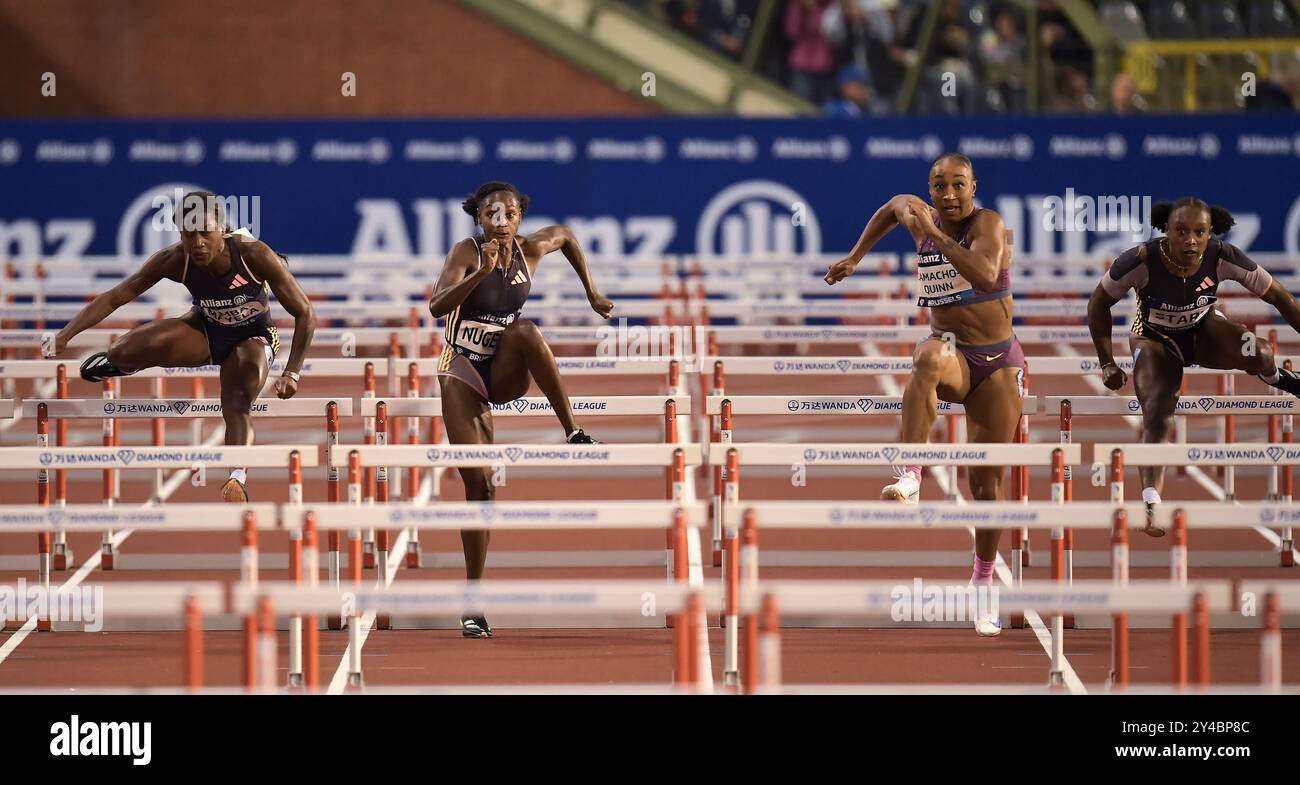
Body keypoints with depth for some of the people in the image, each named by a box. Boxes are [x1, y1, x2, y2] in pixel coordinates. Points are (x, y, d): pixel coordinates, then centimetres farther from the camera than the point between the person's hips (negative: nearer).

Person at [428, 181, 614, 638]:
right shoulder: (467, 253, -15)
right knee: (478, 482, -8)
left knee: (526, 331, -32)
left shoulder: (531, 250, -5)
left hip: (506, 373, 2)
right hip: (463, 373, -2)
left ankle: (574, 434, -26)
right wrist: (483, 271, -40)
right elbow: (437, 307, -31)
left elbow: (567, 236, 18)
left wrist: (591, 293, 19)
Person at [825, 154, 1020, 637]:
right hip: (953, 356, 2)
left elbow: (986, 276, -34)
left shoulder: (988, 224, -13)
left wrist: (935, 235, -33)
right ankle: (910, 475, -47)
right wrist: (855, 258, 26)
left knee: (987, 481, 1)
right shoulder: (924, 220, 1)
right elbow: (895, 206, 26)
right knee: (929, 357, -38)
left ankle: (984, 582, 20)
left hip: (997, 363, -2)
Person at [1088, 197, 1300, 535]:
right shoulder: (1141, 262, -33)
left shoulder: (1223, 258, -29)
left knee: (1257, 354, -25)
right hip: (1155, 340, -1)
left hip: (1204, 330, 1)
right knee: (1157, 419, -21)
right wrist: (1107, 363, -14)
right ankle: (1151, 508, -21)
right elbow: (1098, 306, -15)